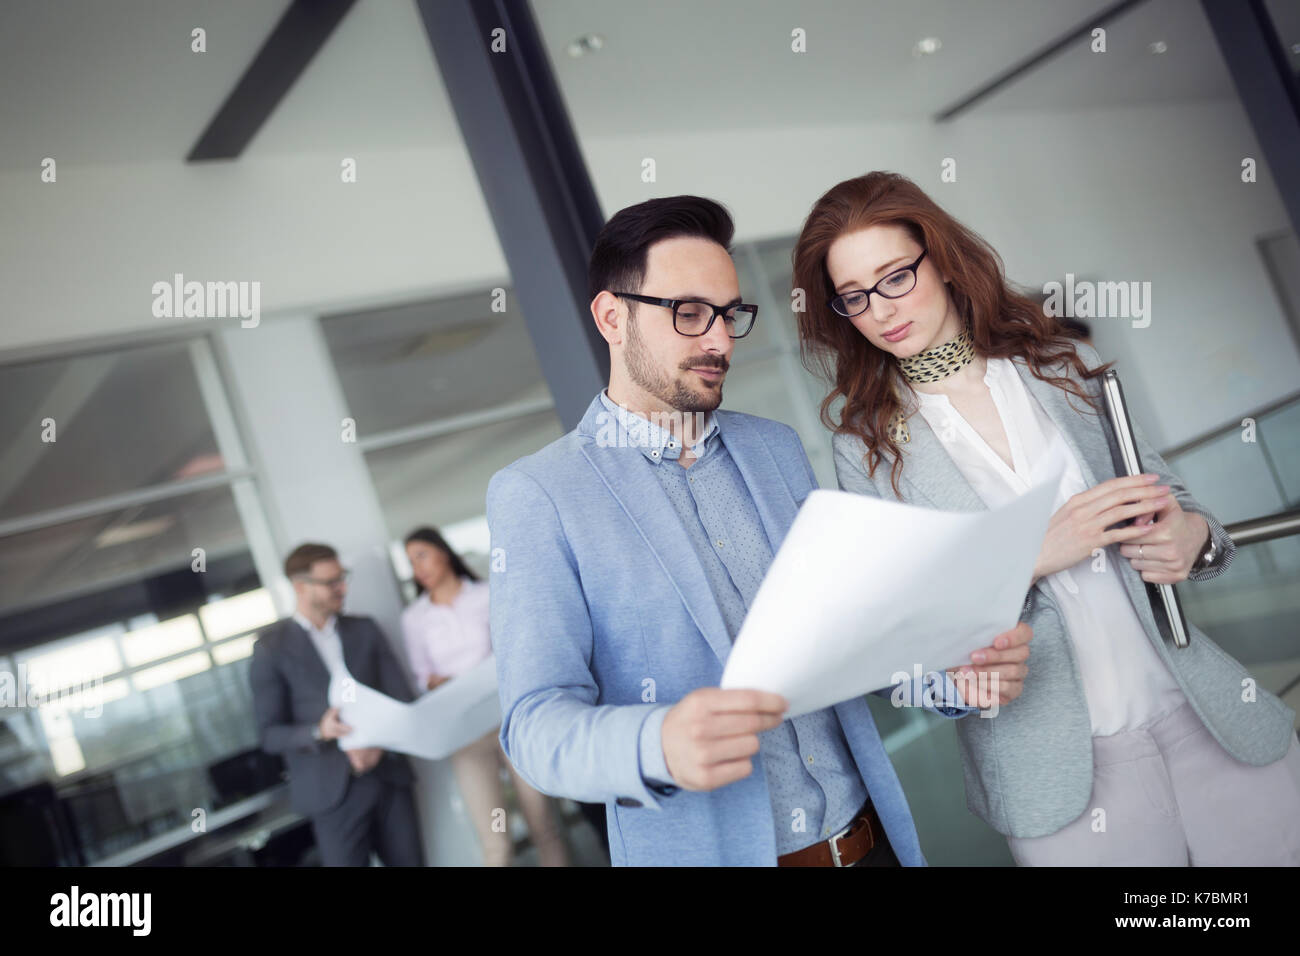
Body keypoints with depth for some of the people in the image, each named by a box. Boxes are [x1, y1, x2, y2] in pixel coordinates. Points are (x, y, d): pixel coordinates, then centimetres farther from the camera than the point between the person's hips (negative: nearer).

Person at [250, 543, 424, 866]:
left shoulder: (364, 630, 9)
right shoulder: (272, 647, -1)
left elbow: (402, 698, 6)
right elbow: (270, 734, -2)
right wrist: (319, 731, -21)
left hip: (387, 775, 4)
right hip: (332, 790, -3)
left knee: (409, 860, 8)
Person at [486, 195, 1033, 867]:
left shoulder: (777, 448, 6)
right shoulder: (534, 495, -10)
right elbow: (536, 723, -16)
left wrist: (949, 676, -9)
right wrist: (659, 747, -36)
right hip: (706, 851, -4)